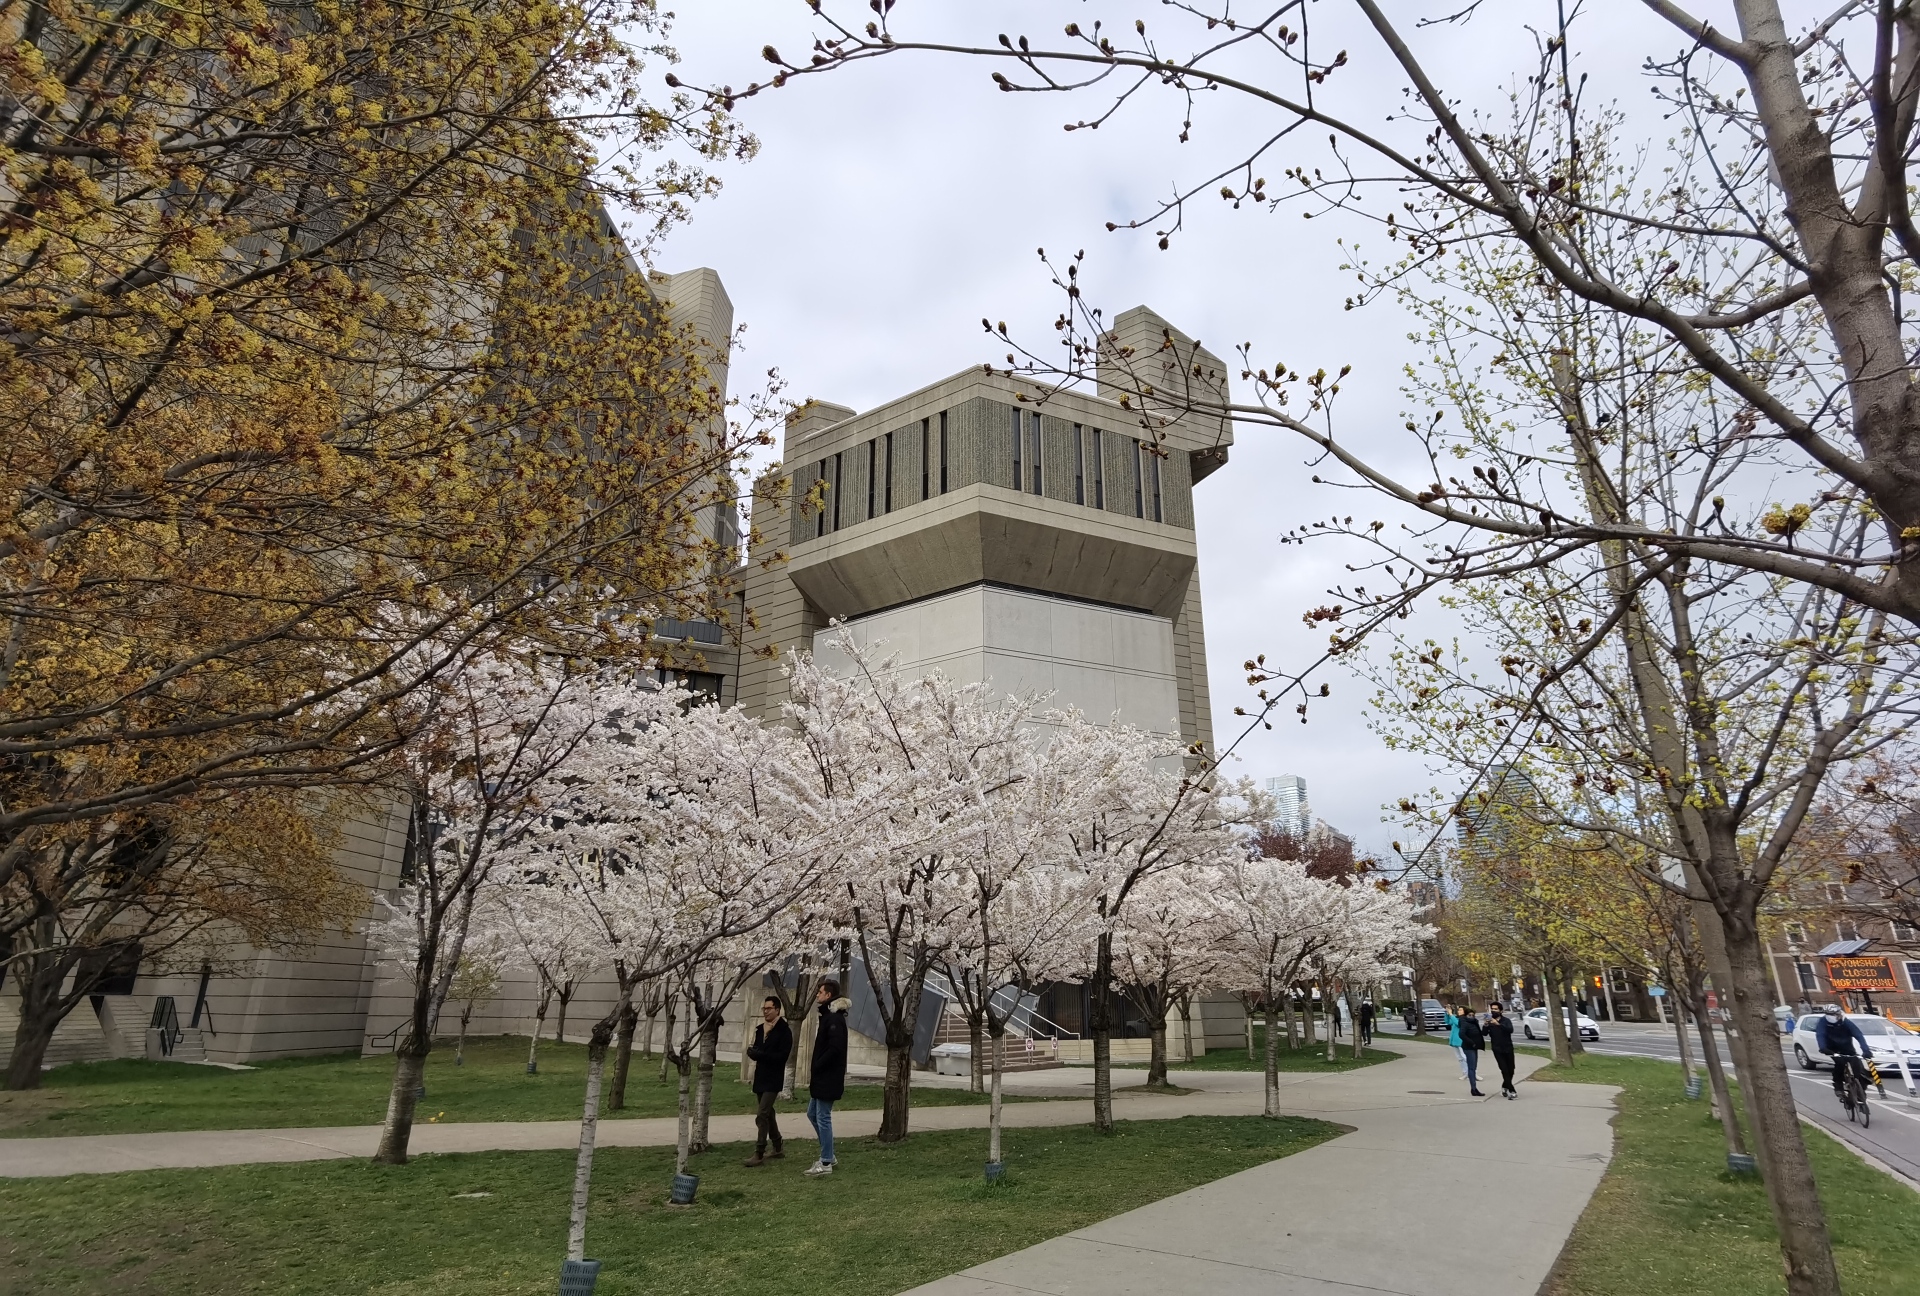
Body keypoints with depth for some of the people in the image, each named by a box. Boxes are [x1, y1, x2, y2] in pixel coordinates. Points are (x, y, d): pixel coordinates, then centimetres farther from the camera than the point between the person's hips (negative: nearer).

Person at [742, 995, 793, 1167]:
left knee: (762, 1116, -12)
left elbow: (782, 1056, -18)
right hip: (760, 1077, 8)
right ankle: (778, 1147, 29)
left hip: (773, 1080, -8)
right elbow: (756, 1051, 14)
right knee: (768, 1114, 16)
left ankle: (759, 1154, -7)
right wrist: (752, 1051, -10)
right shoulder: (760, 1029, 11)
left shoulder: (784, 1031, -11)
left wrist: (759, 1053, -22)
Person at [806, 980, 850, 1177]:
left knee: (823, 1118, -3)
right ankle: (828, 1155, 26)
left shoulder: (834, 1018, -18)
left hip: (829, 1077, -10)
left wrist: (816, 1067, -18)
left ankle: (826, 1163, 6)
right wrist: (815, 1072, 9)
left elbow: (834, 1048, -27)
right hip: (822, 1077, 10)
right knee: (812, 1113, 17)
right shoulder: (828, 1016, 14)